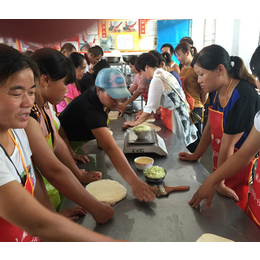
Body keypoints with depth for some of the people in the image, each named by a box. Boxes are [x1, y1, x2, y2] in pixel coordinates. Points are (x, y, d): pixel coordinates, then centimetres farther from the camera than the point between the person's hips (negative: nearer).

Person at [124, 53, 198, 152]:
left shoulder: (157, 80, -19)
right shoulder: (166, 74, 11)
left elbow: (151, 108, -20)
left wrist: (135, 122, -8)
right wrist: (144, 114, 18)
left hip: (174, 117, -9)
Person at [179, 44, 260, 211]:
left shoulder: (243, 97, -26)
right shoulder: (219, 92, 0)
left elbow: (228, 144, -22)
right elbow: (210, 127, 9)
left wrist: (219, 182, -15)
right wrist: (195, 156, 12)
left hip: (241, 171, -7)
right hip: (222, 166, 8)